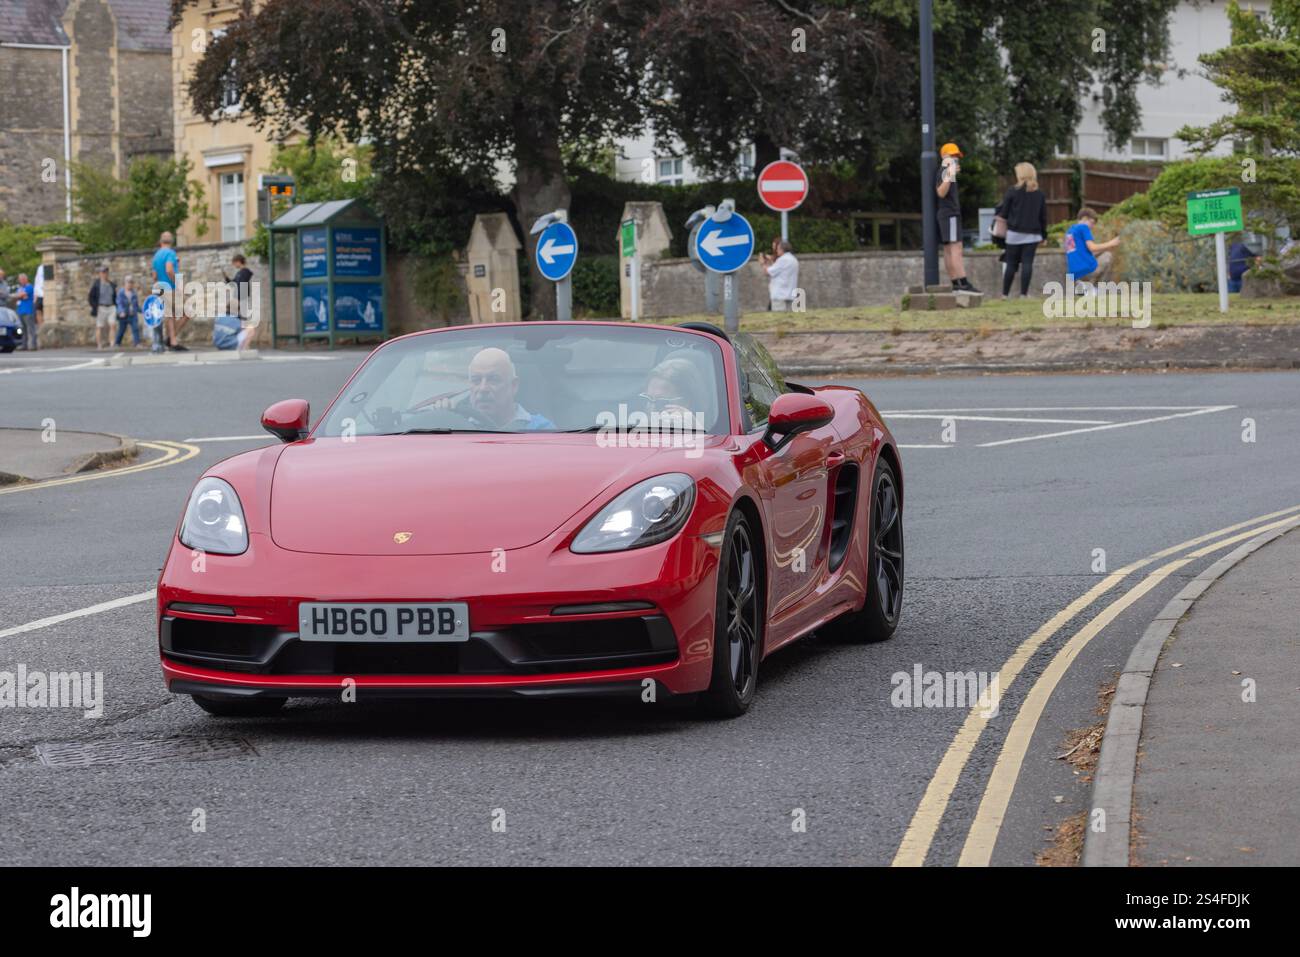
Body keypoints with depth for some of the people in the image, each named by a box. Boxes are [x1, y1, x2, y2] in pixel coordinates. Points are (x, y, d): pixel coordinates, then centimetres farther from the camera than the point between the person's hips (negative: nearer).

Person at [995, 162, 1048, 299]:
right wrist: (1043, 234, 18)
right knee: (1027, 263, -1)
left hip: (1014, 233, -2)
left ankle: (1005, 293, 6)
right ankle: (1023, 293, -8)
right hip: (1032, 234, 2)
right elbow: (1043, 216, 10)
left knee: (1011, 264, 5)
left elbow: (1003, 212, -4)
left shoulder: (1013, 191, -6)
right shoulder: (1039, 194, 6)